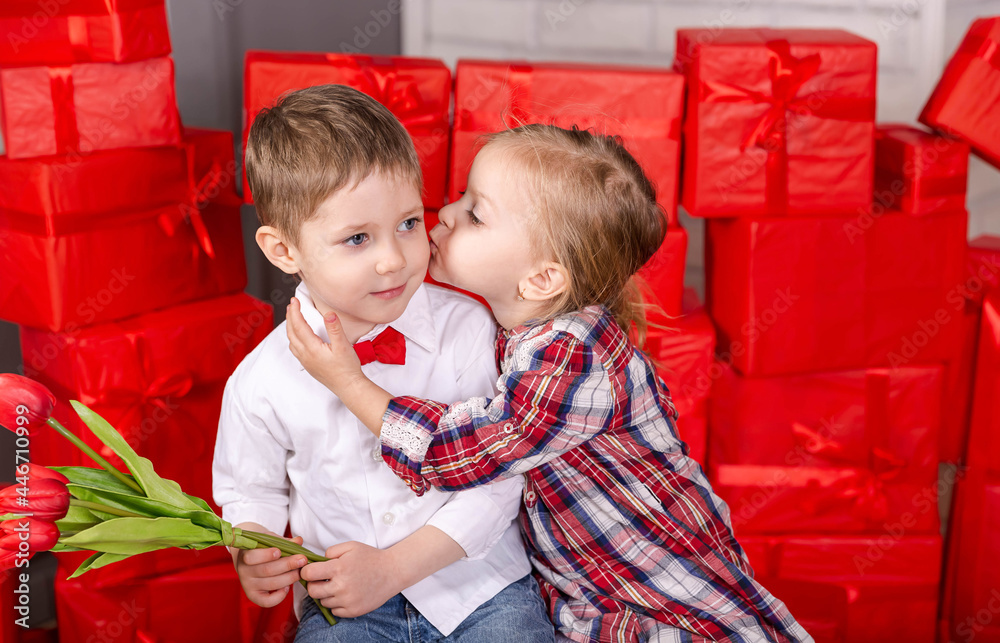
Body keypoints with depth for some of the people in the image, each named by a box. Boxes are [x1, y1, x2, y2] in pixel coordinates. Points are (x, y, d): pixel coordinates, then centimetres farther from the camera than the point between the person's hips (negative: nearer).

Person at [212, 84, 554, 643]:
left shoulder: (469, 330, -10)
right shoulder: (262, 383, -7)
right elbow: (251, 491, 11)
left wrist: (391, 567, -16)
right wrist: (250, 558, -11)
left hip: (480, 585, 1)